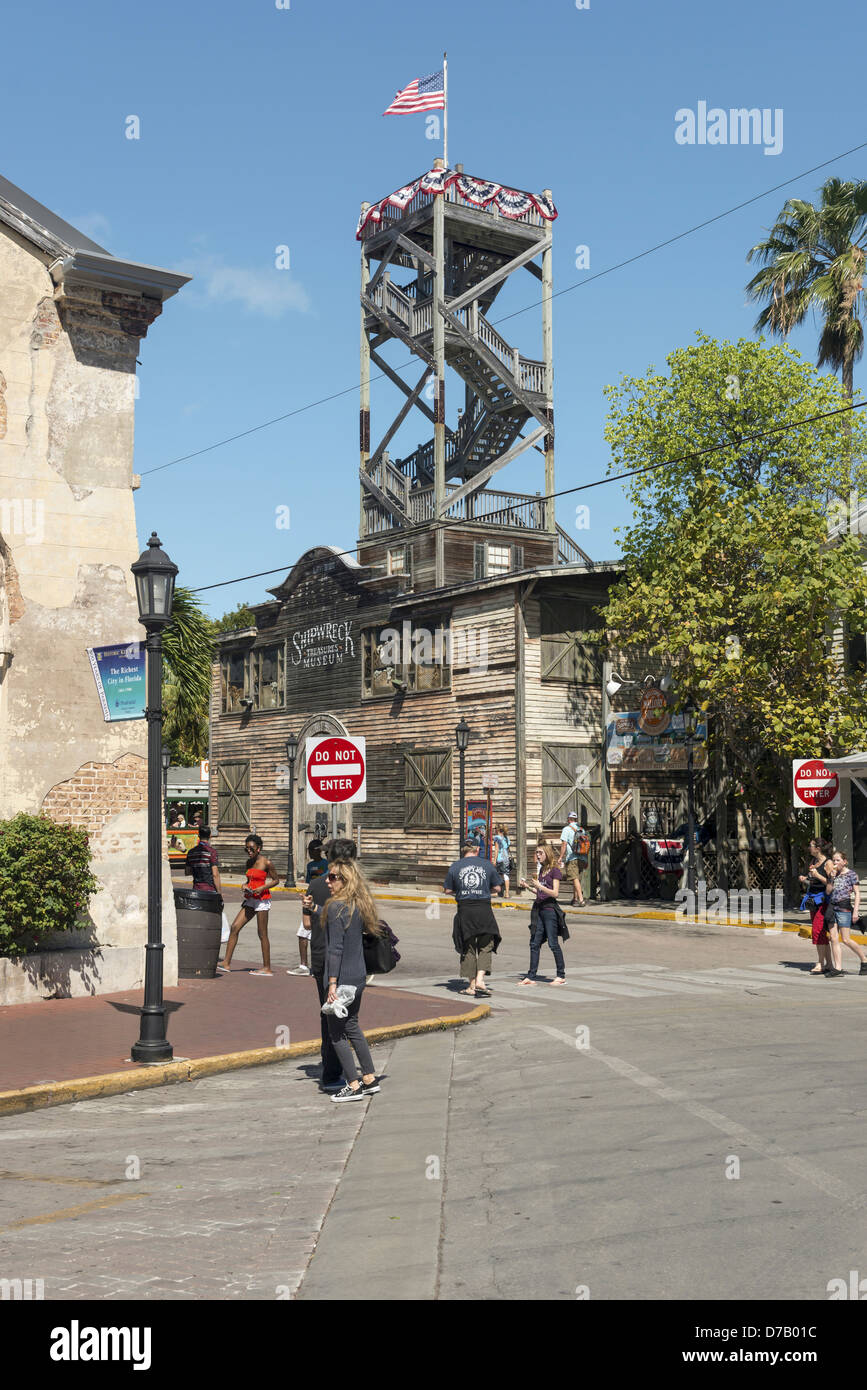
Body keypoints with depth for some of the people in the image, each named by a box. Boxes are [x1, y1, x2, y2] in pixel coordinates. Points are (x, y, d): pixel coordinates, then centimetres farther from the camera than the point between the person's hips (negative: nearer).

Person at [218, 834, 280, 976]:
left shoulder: (266, 862, -8)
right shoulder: (249, 862, 11)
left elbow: (276, 879, -3)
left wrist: (262, 888, -16)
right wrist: (245, 886, 1)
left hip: (262, 899, -7)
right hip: (249, 900, 7)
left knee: (262, 934, -3)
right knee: (235, 927, -1)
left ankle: (267, 968, 4)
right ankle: (226, 963, 1)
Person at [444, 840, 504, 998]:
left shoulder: (455, 866, 4)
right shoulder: (487, 864, 4)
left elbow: (448, 890, 7)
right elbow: (498, 888, 7)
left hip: (464, 909, 1)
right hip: (484, 909, -1)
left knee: (468, 948, 10)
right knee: (486, 946, 7)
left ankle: (472, 985, 13)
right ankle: (480, 979, -11)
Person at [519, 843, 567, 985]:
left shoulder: (555, 870, -7)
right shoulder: (540, 870, 16)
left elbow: (554, 893, -13)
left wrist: (539, 886, -21)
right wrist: (528, 886, 6)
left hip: (550, 909, -7)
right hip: (538, 908, 7)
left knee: (553, 944, -3)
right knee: (534, 943, 4)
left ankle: (561, 976, 9)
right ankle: (531, 977, 6)